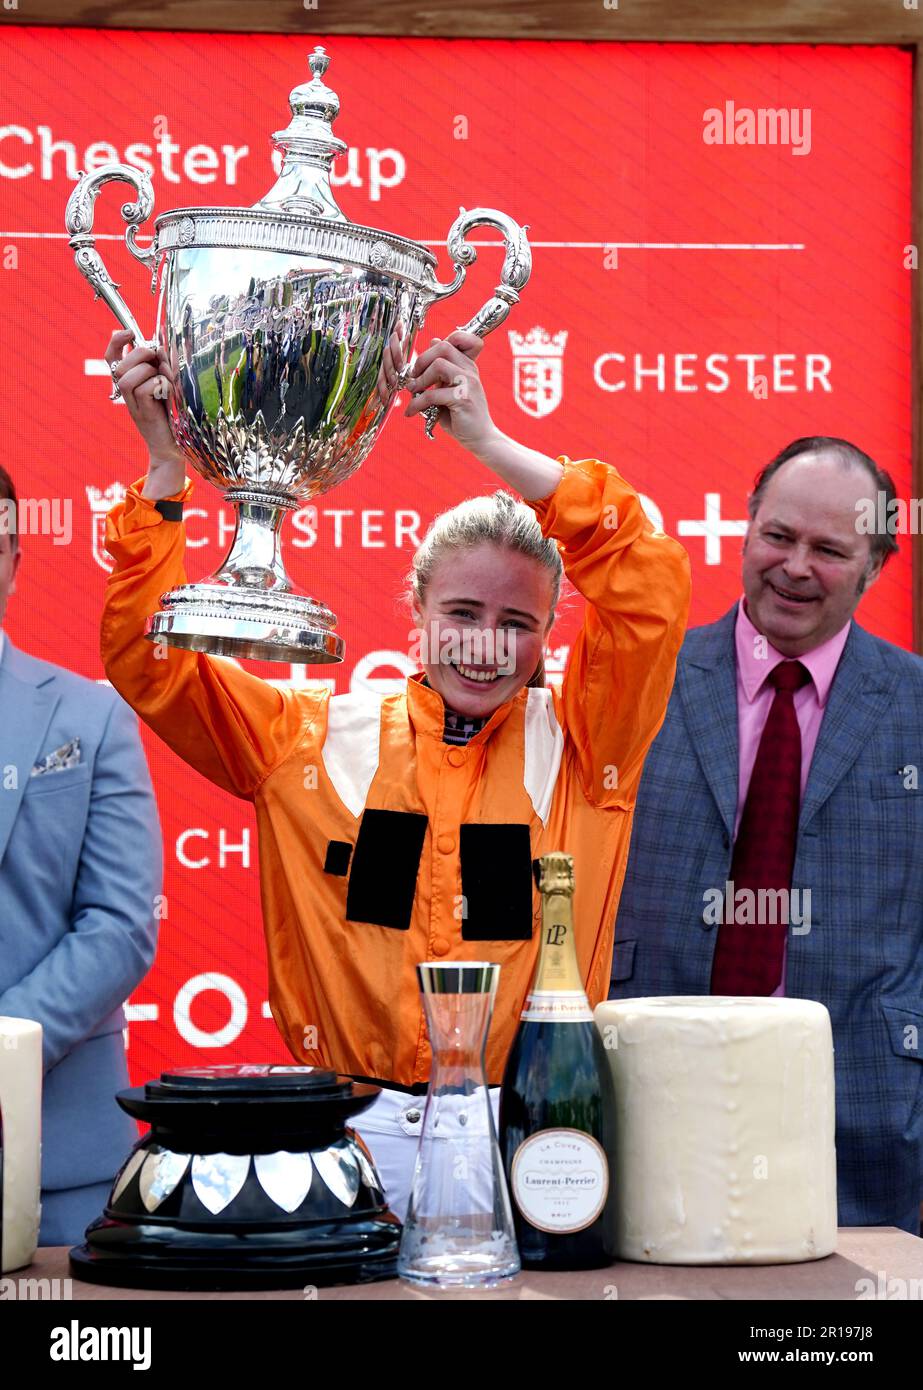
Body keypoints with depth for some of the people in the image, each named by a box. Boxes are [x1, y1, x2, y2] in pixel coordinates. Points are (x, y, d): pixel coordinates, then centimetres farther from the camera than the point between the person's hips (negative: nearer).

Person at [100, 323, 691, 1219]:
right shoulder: (310, 737, 8)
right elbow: (149, 661, 5)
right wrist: (164, 468, -5)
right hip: (357, 1133, 1)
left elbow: (654, 587, -7)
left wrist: (490, 444, -12)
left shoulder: (578, 742, 5)